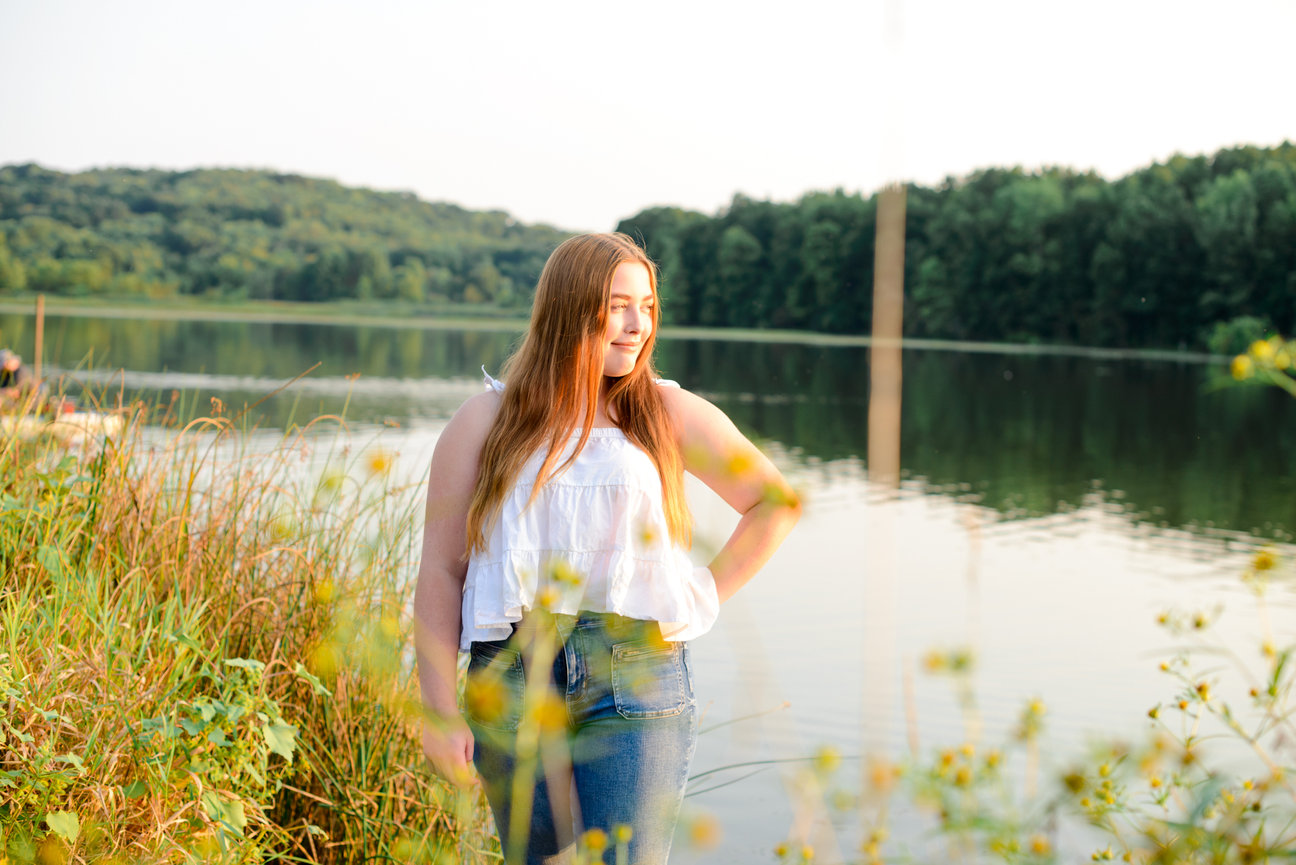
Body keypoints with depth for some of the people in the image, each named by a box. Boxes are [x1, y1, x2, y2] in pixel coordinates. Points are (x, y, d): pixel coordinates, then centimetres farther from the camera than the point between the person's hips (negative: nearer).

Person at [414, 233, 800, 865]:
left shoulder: (670, 415, 7)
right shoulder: (485, 422, 5)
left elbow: (776, 503, 18)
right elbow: (440, 574, 3)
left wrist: (706, 595, 7)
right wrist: (439, 712, -3)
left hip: (638, 682, 0)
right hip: (513, 679, 1)